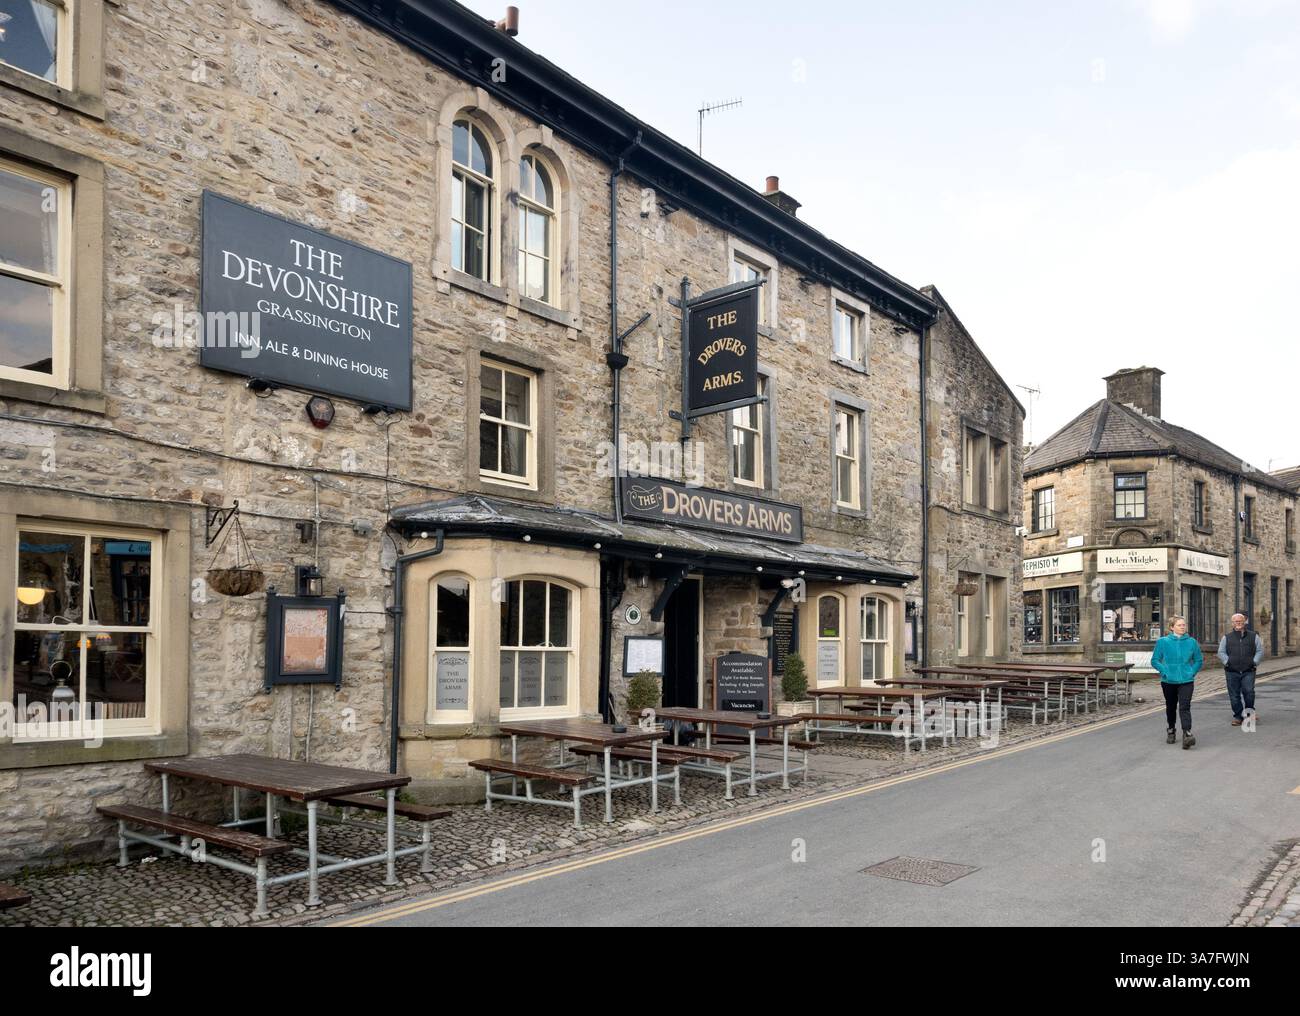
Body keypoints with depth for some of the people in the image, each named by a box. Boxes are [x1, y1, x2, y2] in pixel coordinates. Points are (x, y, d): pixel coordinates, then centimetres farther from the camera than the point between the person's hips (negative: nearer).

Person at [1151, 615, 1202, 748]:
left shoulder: (1192, 642, 2)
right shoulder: (1163, 642, -2)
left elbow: (1199, 660, 12)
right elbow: (1155, 660, 1)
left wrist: (1192, 672, -3)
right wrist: (1165, 671, -12)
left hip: (1186, 680, -1)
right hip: (1168, 681, 1)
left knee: (1185, 707, -15)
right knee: (1171, 707, 16)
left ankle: (1187, 733, -23)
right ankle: (1171, 730, 35)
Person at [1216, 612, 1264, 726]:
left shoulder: (1253, 636, 10)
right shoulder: (1227, 637, 11)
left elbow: (1260, 650, 9)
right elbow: (1221, 652, 9)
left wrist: (1254, 662, -5)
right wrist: (1227, 662, -6)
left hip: (1248, 671, -1)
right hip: (1232, 672, 1)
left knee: (1248, 691, -15)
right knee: (1234, 695, 2)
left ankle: (1250, 711, 9)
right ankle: (1237, 716, 12)